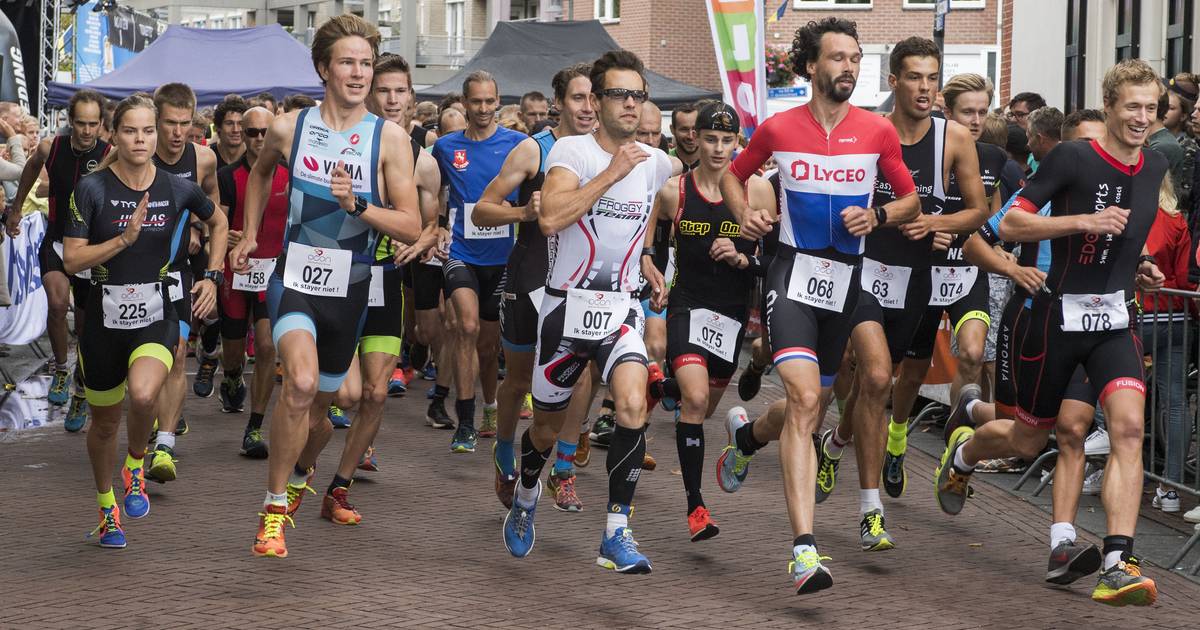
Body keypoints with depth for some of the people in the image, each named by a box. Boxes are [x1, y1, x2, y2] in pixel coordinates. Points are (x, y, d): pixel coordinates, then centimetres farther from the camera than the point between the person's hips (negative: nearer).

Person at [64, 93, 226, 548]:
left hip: (157, 318, 0)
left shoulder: (178, 190, -3)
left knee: (143, 393, -30)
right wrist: (124, 239, -22)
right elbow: (71, 259, -11)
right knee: (105, 423, 14)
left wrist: (212, 276, 9)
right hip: (104, 320, 0)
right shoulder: (92, 189, -9)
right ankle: (107, 509, 39)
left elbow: (218, 224, 17)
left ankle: (136, 468, 1)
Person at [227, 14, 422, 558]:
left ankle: (299, 474, 52)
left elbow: (412, 228, -9)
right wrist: (249, 235, 18)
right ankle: (274, 508, -14)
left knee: (320, 404, 17)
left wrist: (356, 204, -23)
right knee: (301, 382, -28)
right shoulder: (289, 128, -3)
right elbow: (260, 171, 22)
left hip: (349, 290, 2)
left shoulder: (389, 139, -7)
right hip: (294, 281, -2)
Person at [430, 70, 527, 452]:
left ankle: (490, 408, 38)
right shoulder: (446, 147, 4)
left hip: (502, 256, 1)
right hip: (461, 252, -1)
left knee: (489, 341, 13)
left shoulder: (517, 144, -2)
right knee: (468, 325, -21)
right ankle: (465, 424, -18)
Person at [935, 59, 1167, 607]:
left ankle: (1117, 567, -21)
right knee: (1027, 439, 11)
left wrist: (1138, 265, 9)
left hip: (1115, 320, 4)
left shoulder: (1155, 167, 6)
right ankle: (962, 451, 47)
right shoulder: (1072, 158, -13)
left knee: (1128, 427, -18)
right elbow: (1010, 224, -15)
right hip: (1060, 315, -4)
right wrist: (1085, 221, -25)